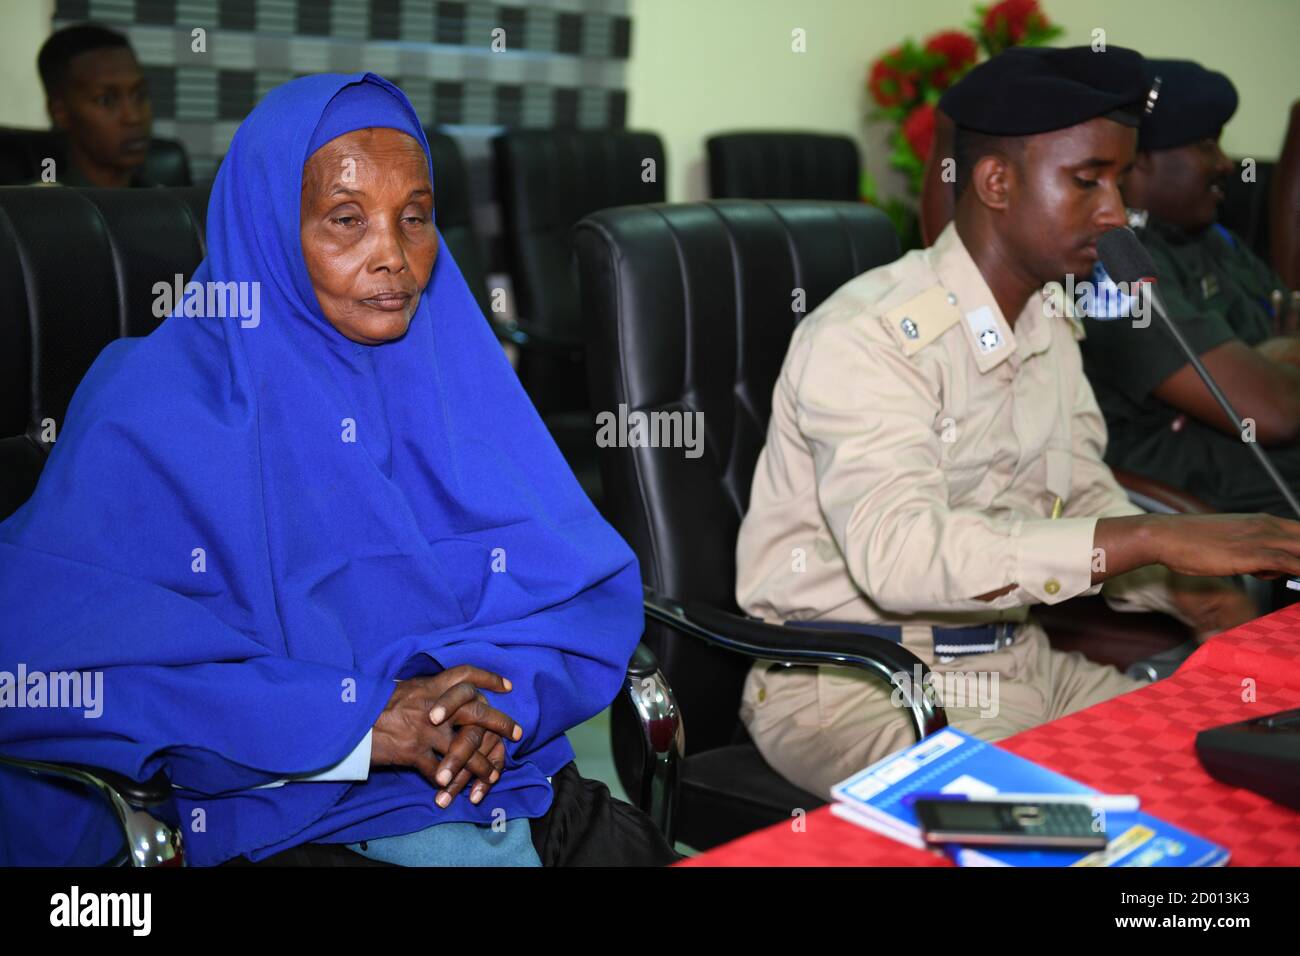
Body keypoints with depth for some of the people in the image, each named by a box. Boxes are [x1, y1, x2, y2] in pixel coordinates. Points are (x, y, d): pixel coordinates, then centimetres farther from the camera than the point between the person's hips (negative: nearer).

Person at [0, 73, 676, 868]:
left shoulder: (458, 371, 11)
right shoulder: (160, 402, -3)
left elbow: (587, 583, 8)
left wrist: (510, 687, -14)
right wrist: (353, 723, -18)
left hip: (521, 791, 4)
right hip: (293, 819, -4)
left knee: (640, 849, -20)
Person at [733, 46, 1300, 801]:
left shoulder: (1050, 324, 8)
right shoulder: (867, 337, -20)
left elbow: (1085, 497, 17)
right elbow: (897, 549, -35)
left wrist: (1189, 591, -4)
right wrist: (1156, 538, -37)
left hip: (1012, 655, 8)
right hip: (854, 684, -8)